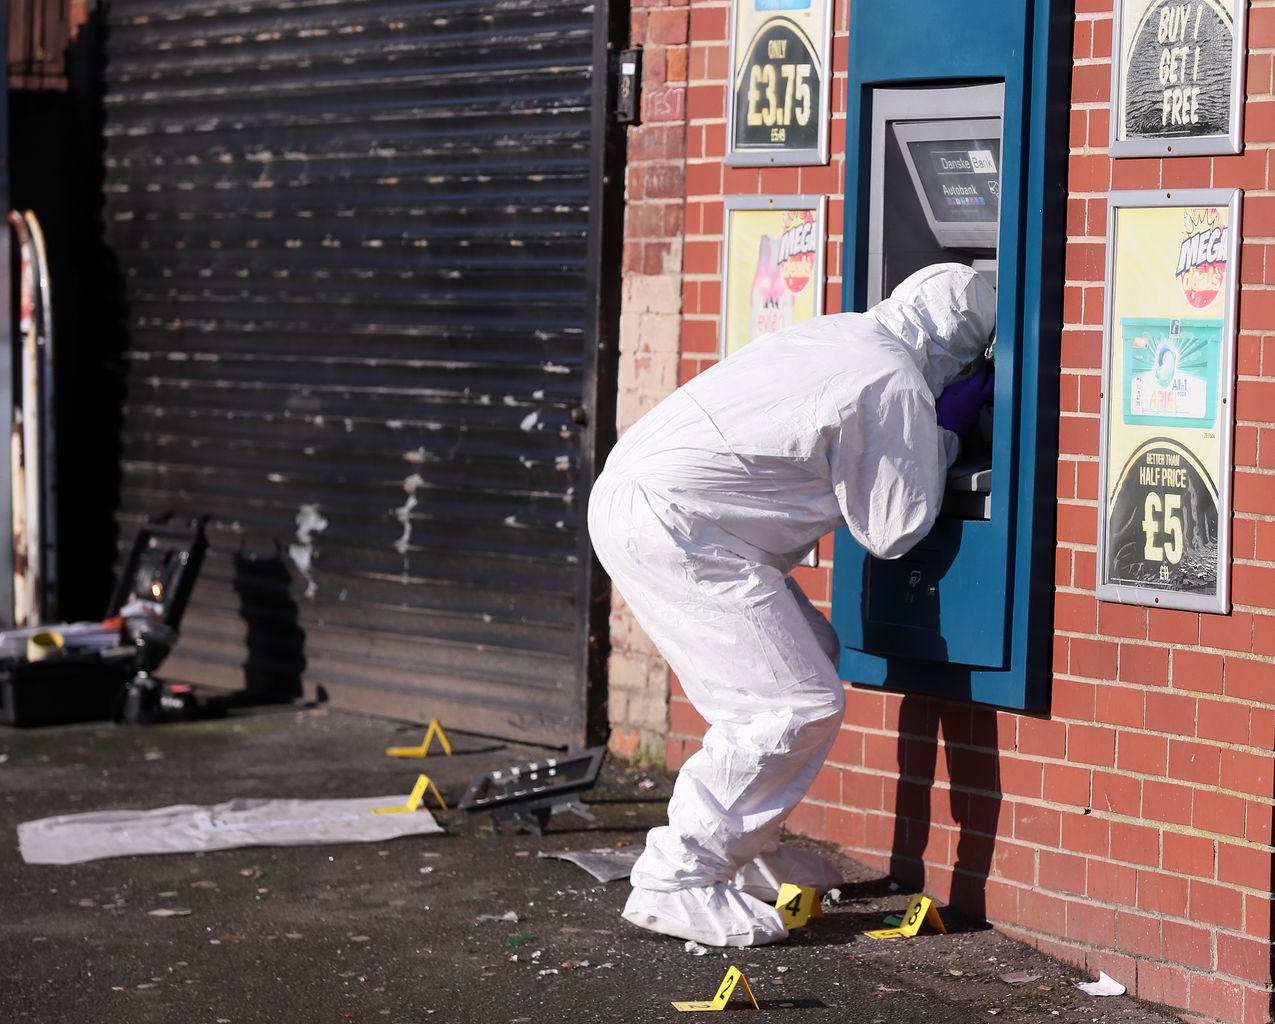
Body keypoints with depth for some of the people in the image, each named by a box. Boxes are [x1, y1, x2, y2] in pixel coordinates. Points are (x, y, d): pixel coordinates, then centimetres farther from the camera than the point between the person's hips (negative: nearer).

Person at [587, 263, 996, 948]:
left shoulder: (839, 337, 16)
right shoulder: (897, 386, -11)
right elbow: (892, 532, -2)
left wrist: (931, 431, 21)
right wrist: (945, 432, 9)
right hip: (669, 524, -10)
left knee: (808, 653, 20)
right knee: (798, 706, -9)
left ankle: (744, 852, 26)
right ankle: (675, 882, -7)